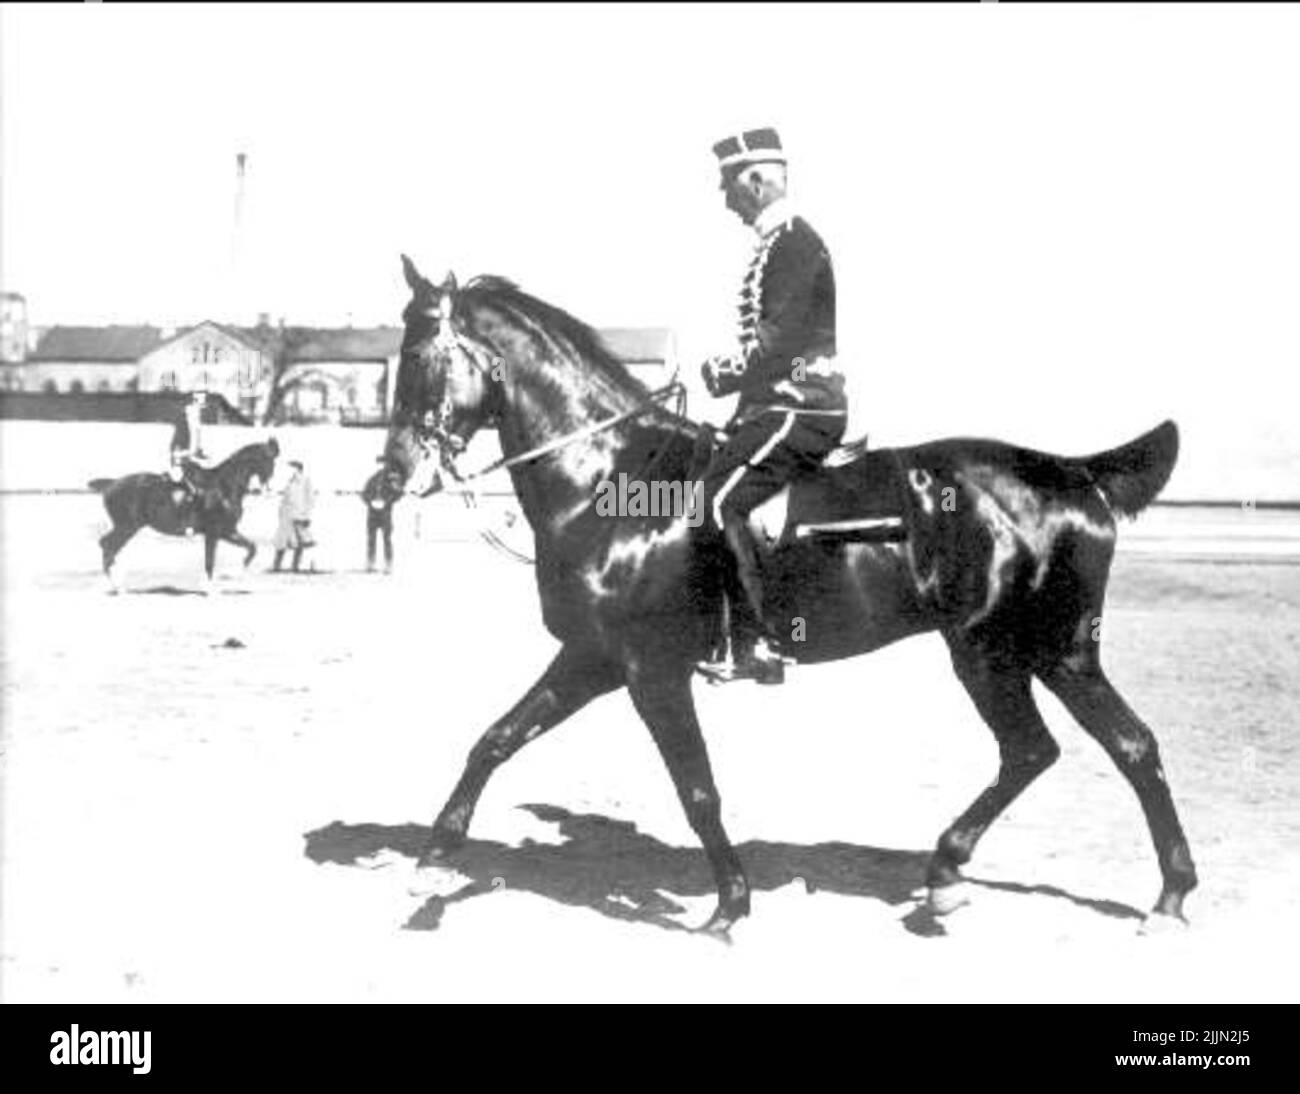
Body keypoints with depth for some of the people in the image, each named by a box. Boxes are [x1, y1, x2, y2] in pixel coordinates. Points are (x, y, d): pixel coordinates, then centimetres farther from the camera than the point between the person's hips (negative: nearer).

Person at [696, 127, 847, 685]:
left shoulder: (793, 242, -12)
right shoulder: (780, 243, 20)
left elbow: (781, 340, -21)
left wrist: (723, 373, -11)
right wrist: (730, 374, 13)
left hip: (799, 409, -10)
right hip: (783, 405, 10)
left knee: (717, 500, -19)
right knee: (699, 483, 8)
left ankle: (757, 646, -18)